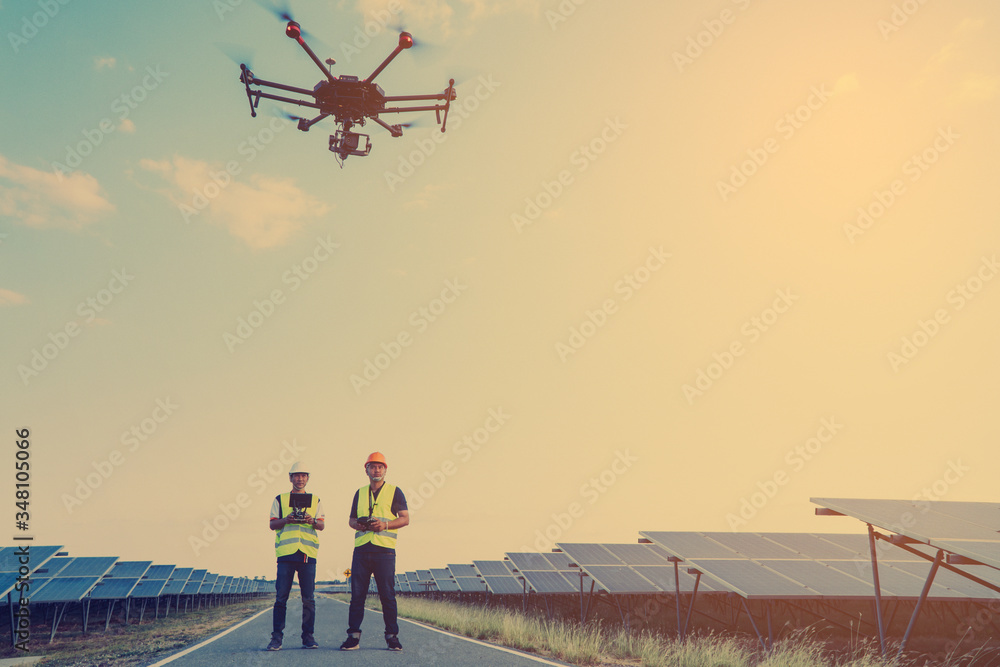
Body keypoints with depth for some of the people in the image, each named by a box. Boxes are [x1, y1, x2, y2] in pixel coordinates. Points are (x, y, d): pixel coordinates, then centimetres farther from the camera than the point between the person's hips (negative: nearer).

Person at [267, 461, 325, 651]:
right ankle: (276, 637, 3)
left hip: (308, 552, 1)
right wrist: (286, 520, -12)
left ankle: (308, 637, 7)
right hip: (286, 551, -1)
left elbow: (322, 525, 9)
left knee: (308, 598, 0)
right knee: (281, 597, -2)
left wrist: (312, 521, -13)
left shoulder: (315, 500, 16)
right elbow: (272, 524, 7)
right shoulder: (280, 499, 13)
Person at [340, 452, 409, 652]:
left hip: (384, 549, -3)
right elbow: (351, 519, 22)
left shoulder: (394, 491, 6)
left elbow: (405, 518, 1)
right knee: (357, 594, 2)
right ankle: (353, 636, 8)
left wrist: (385, 525, -14)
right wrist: (357, 524, -2)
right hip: (361, 547, 3)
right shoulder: (360, 493, 17)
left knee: (387, 594, -2)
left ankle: (392, 636, 6)